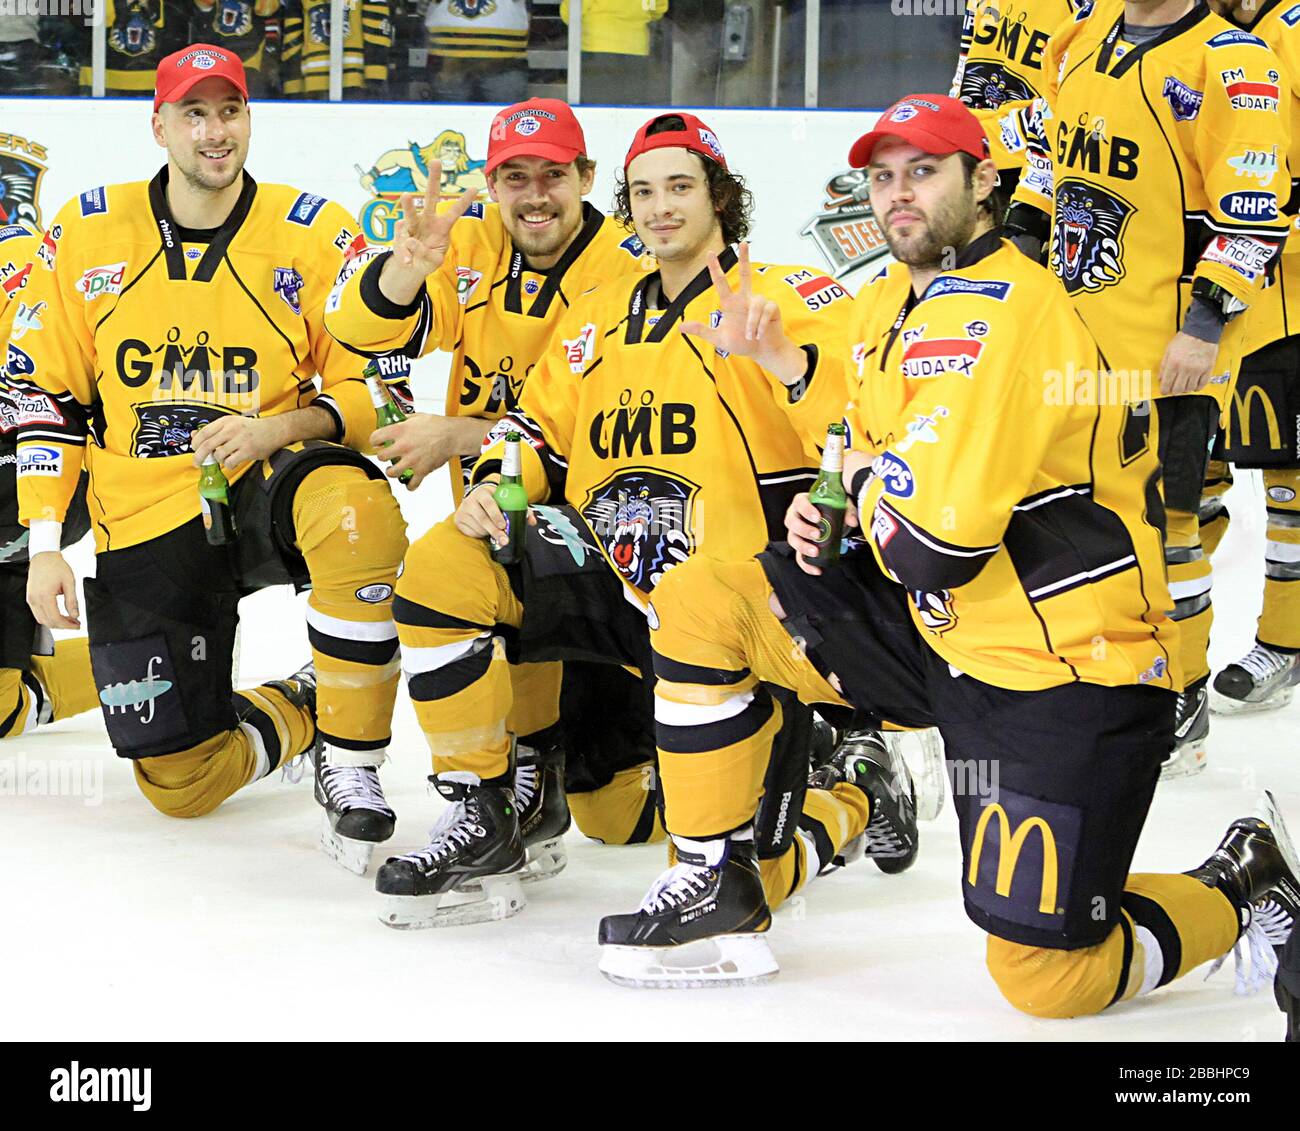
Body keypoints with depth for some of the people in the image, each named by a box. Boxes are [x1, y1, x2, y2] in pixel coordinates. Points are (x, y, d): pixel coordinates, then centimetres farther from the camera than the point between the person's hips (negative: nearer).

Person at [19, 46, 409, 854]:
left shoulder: (315, 234, -4)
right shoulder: (86, 236, 1)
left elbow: (375, 388, -3)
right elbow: (48, 394, 6)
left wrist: (279, 427, -23)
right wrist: (45, 545, -1)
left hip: (268, 491, -2)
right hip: (146, 526, 2)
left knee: (356, 508, -39)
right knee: (180, 782, -6)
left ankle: (353, 752, -21)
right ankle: (302, 711, 28)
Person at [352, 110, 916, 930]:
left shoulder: (786, 299, -7)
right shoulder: (601, 317, 14)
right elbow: (541, 424, 19)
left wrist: (783, 355, -42)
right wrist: (498, 486, -3)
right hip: (620, 592, 6)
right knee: (444, 570, -14)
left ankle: (856, 802, 23)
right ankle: (484, 819, -1)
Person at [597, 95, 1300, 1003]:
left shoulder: (1006, 315, -21)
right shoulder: (889, 306, 9)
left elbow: (936, 541, -26)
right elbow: (873, 460, 26)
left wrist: (864, 484, -5)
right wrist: (829, 510, 4)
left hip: (1066, 672, -9)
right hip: (940, 632, 9)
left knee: (1047, 979, -10)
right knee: (699, 606, -2)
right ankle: (714, 890, 7)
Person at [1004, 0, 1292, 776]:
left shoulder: (1232, 63, -14)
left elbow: (1252, 211, -17)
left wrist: (1206, 320, -20)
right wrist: (1025, 233, 20)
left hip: (1171, 343, -7)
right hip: (1072, 325, 7)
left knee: (1159, 515, -3)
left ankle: (1180, 704, 13)